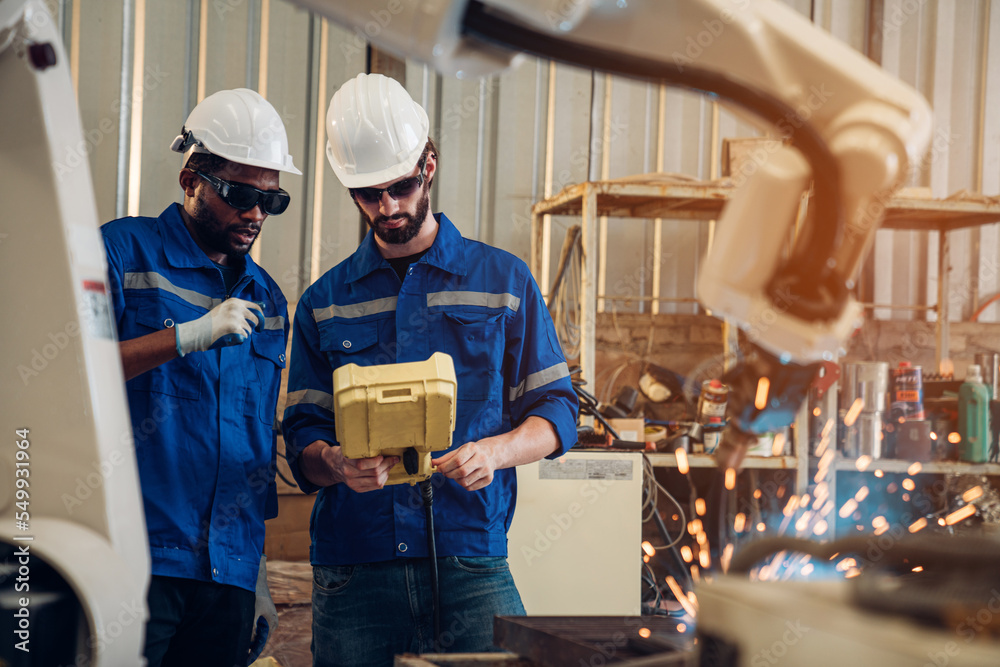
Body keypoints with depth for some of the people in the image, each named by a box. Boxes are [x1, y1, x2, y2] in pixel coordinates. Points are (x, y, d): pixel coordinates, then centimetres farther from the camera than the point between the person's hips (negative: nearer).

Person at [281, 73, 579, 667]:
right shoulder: (324, 303, 13)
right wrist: (335, 463, -14)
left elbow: (556, 409, 9)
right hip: (351, 572, 1)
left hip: (471, 567, -1)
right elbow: (303, 437, 10)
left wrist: (495, 451, -12)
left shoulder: (503, 280, 10)